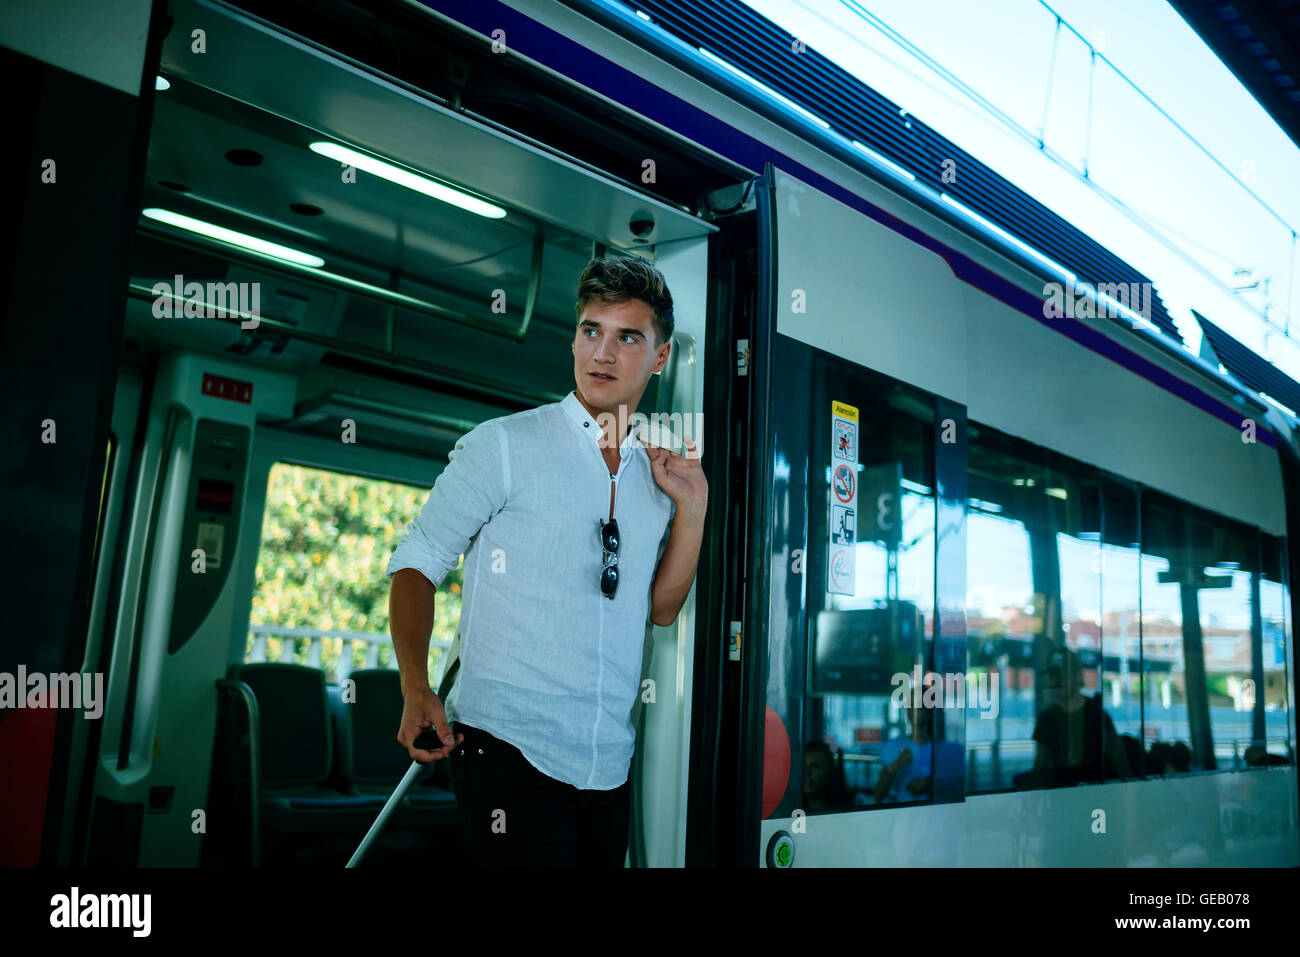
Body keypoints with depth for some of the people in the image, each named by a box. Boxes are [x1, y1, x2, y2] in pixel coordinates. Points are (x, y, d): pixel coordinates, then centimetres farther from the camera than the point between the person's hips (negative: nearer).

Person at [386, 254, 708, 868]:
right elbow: (416, 564, -5)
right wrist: (417, 691, -17)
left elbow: (661, 609, 12)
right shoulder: (504, 445, -5)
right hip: (508, 748, -5)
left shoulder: (659, 471, 10)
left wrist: (692, 507, 0)